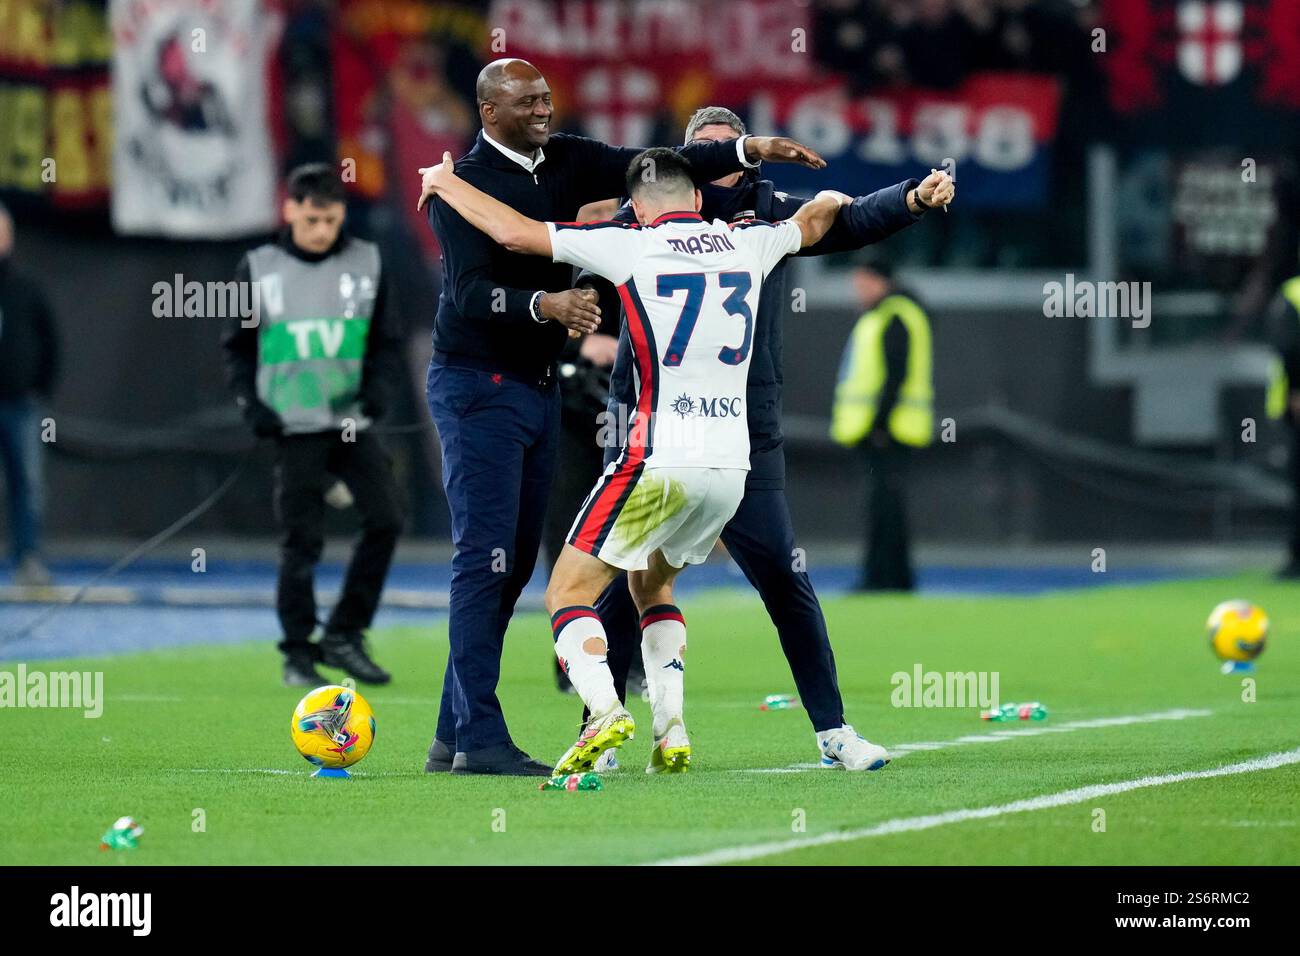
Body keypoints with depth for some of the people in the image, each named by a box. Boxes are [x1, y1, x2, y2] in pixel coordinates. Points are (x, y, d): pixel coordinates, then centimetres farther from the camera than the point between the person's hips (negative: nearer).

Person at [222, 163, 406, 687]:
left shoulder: (367, 262, 5)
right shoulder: (259, 268, 2)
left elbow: (387, 340, 11)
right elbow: (237, 347, 8)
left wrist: (378, 387, -8)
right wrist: (251, 404, -6)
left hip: (352, 423, 2)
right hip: (293, 428, -2)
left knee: (385, 519, -8)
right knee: (301, 541, -3)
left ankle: (345, 634, 5)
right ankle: (298, 654, 6)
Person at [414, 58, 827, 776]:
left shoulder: (565, 163, 7)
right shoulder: (463, 184, -14)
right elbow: (468, 293, -24)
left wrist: (749, 150, -7)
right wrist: (545, 305, -39)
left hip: (537, 386, 8)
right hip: (476, 386, -8)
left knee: (515, 562, 8)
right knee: (486, 557, -11)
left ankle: (453, 738, 12)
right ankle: (479, 739, -11)